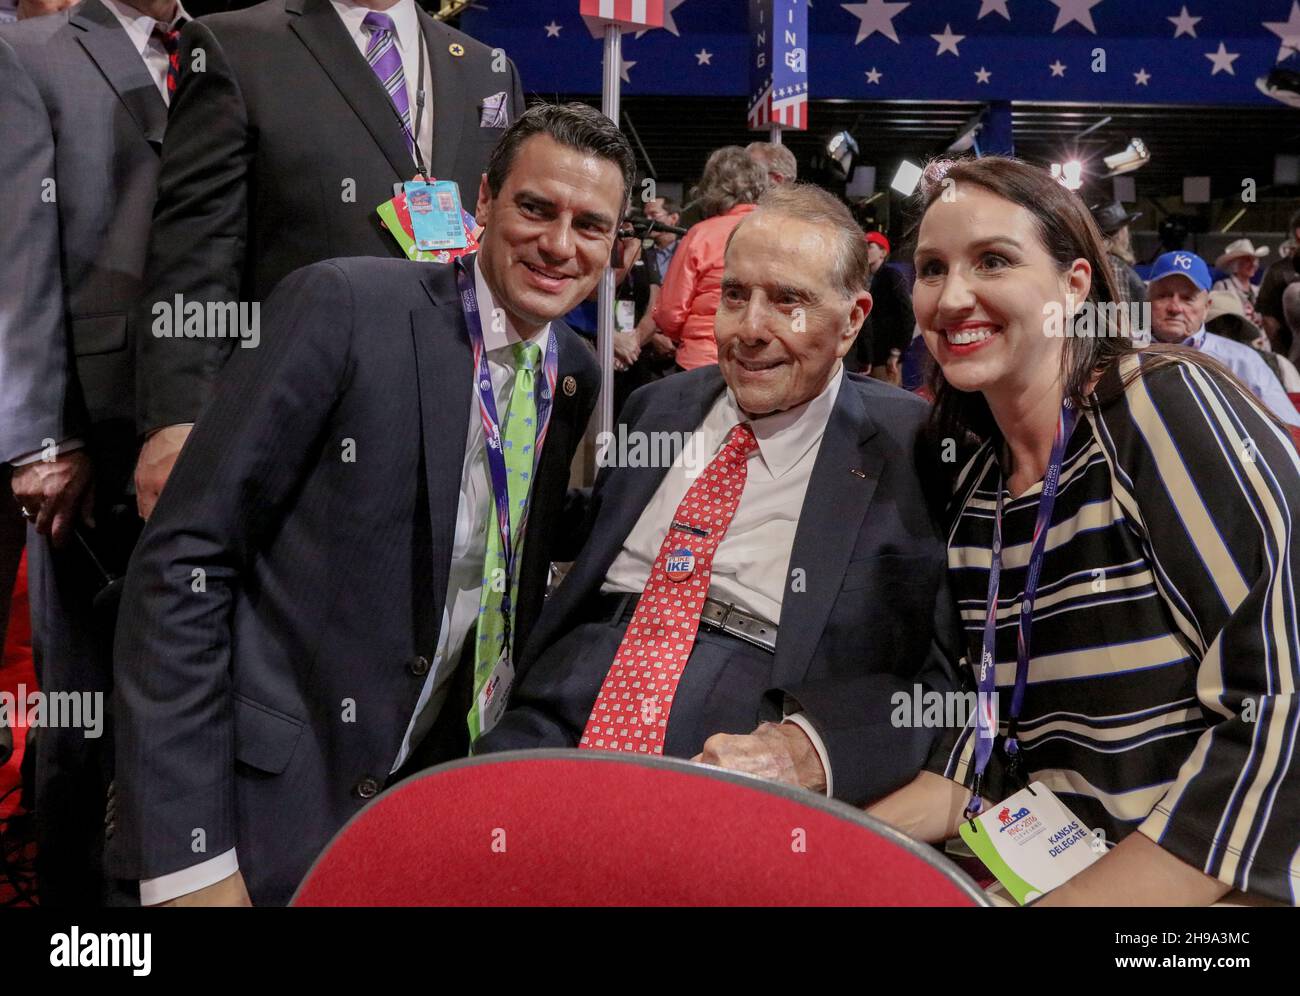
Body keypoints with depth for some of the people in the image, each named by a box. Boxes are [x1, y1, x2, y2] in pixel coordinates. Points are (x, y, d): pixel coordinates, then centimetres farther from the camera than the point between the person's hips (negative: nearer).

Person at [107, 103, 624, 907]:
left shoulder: (580, 378, 4)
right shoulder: (343, 306, -13)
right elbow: (183, 558, -15)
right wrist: (187, 858, -17)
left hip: (448, 795, 5)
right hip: (280, 802, -5)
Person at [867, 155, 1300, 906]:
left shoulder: (1171, 404, -12)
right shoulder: (975, 490, 6)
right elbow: (1003, 726, 10)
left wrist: (1072, 900, -20)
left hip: (1234, 884, -5)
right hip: (1053, 869, 5)